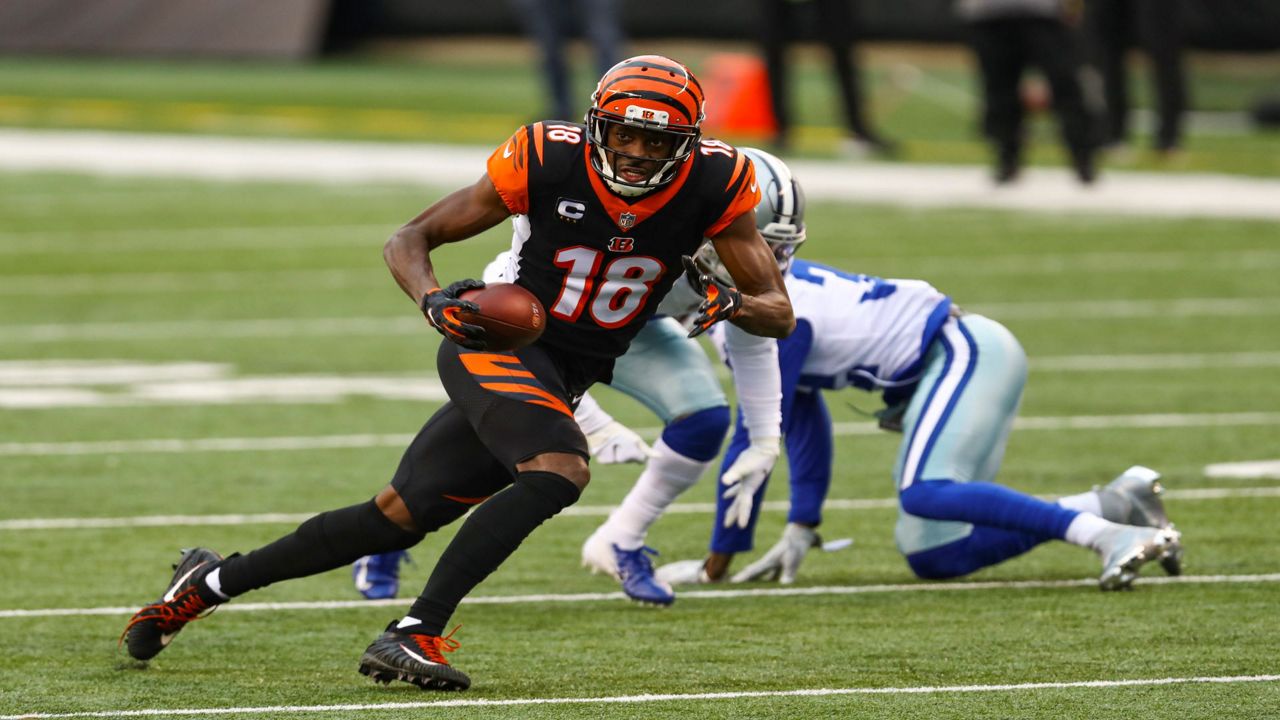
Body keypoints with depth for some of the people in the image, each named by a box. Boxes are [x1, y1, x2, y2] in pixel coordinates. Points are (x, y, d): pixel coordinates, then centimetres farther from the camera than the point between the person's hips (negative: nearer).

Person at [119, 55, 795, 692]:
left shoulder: (713, 185, -10)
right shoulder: (548, 160, -18)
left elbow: (781, 314, -5)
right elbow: (409, 239, -7)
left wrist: (735, 303, -28)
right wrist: (433, 299, -28)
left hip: (564, 378, 5)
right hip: (498, 345, -5)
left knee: (399, 517, 9)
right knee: (558, 470, -32)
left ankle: (210, 581, 24)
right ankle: (413, 633, -30)